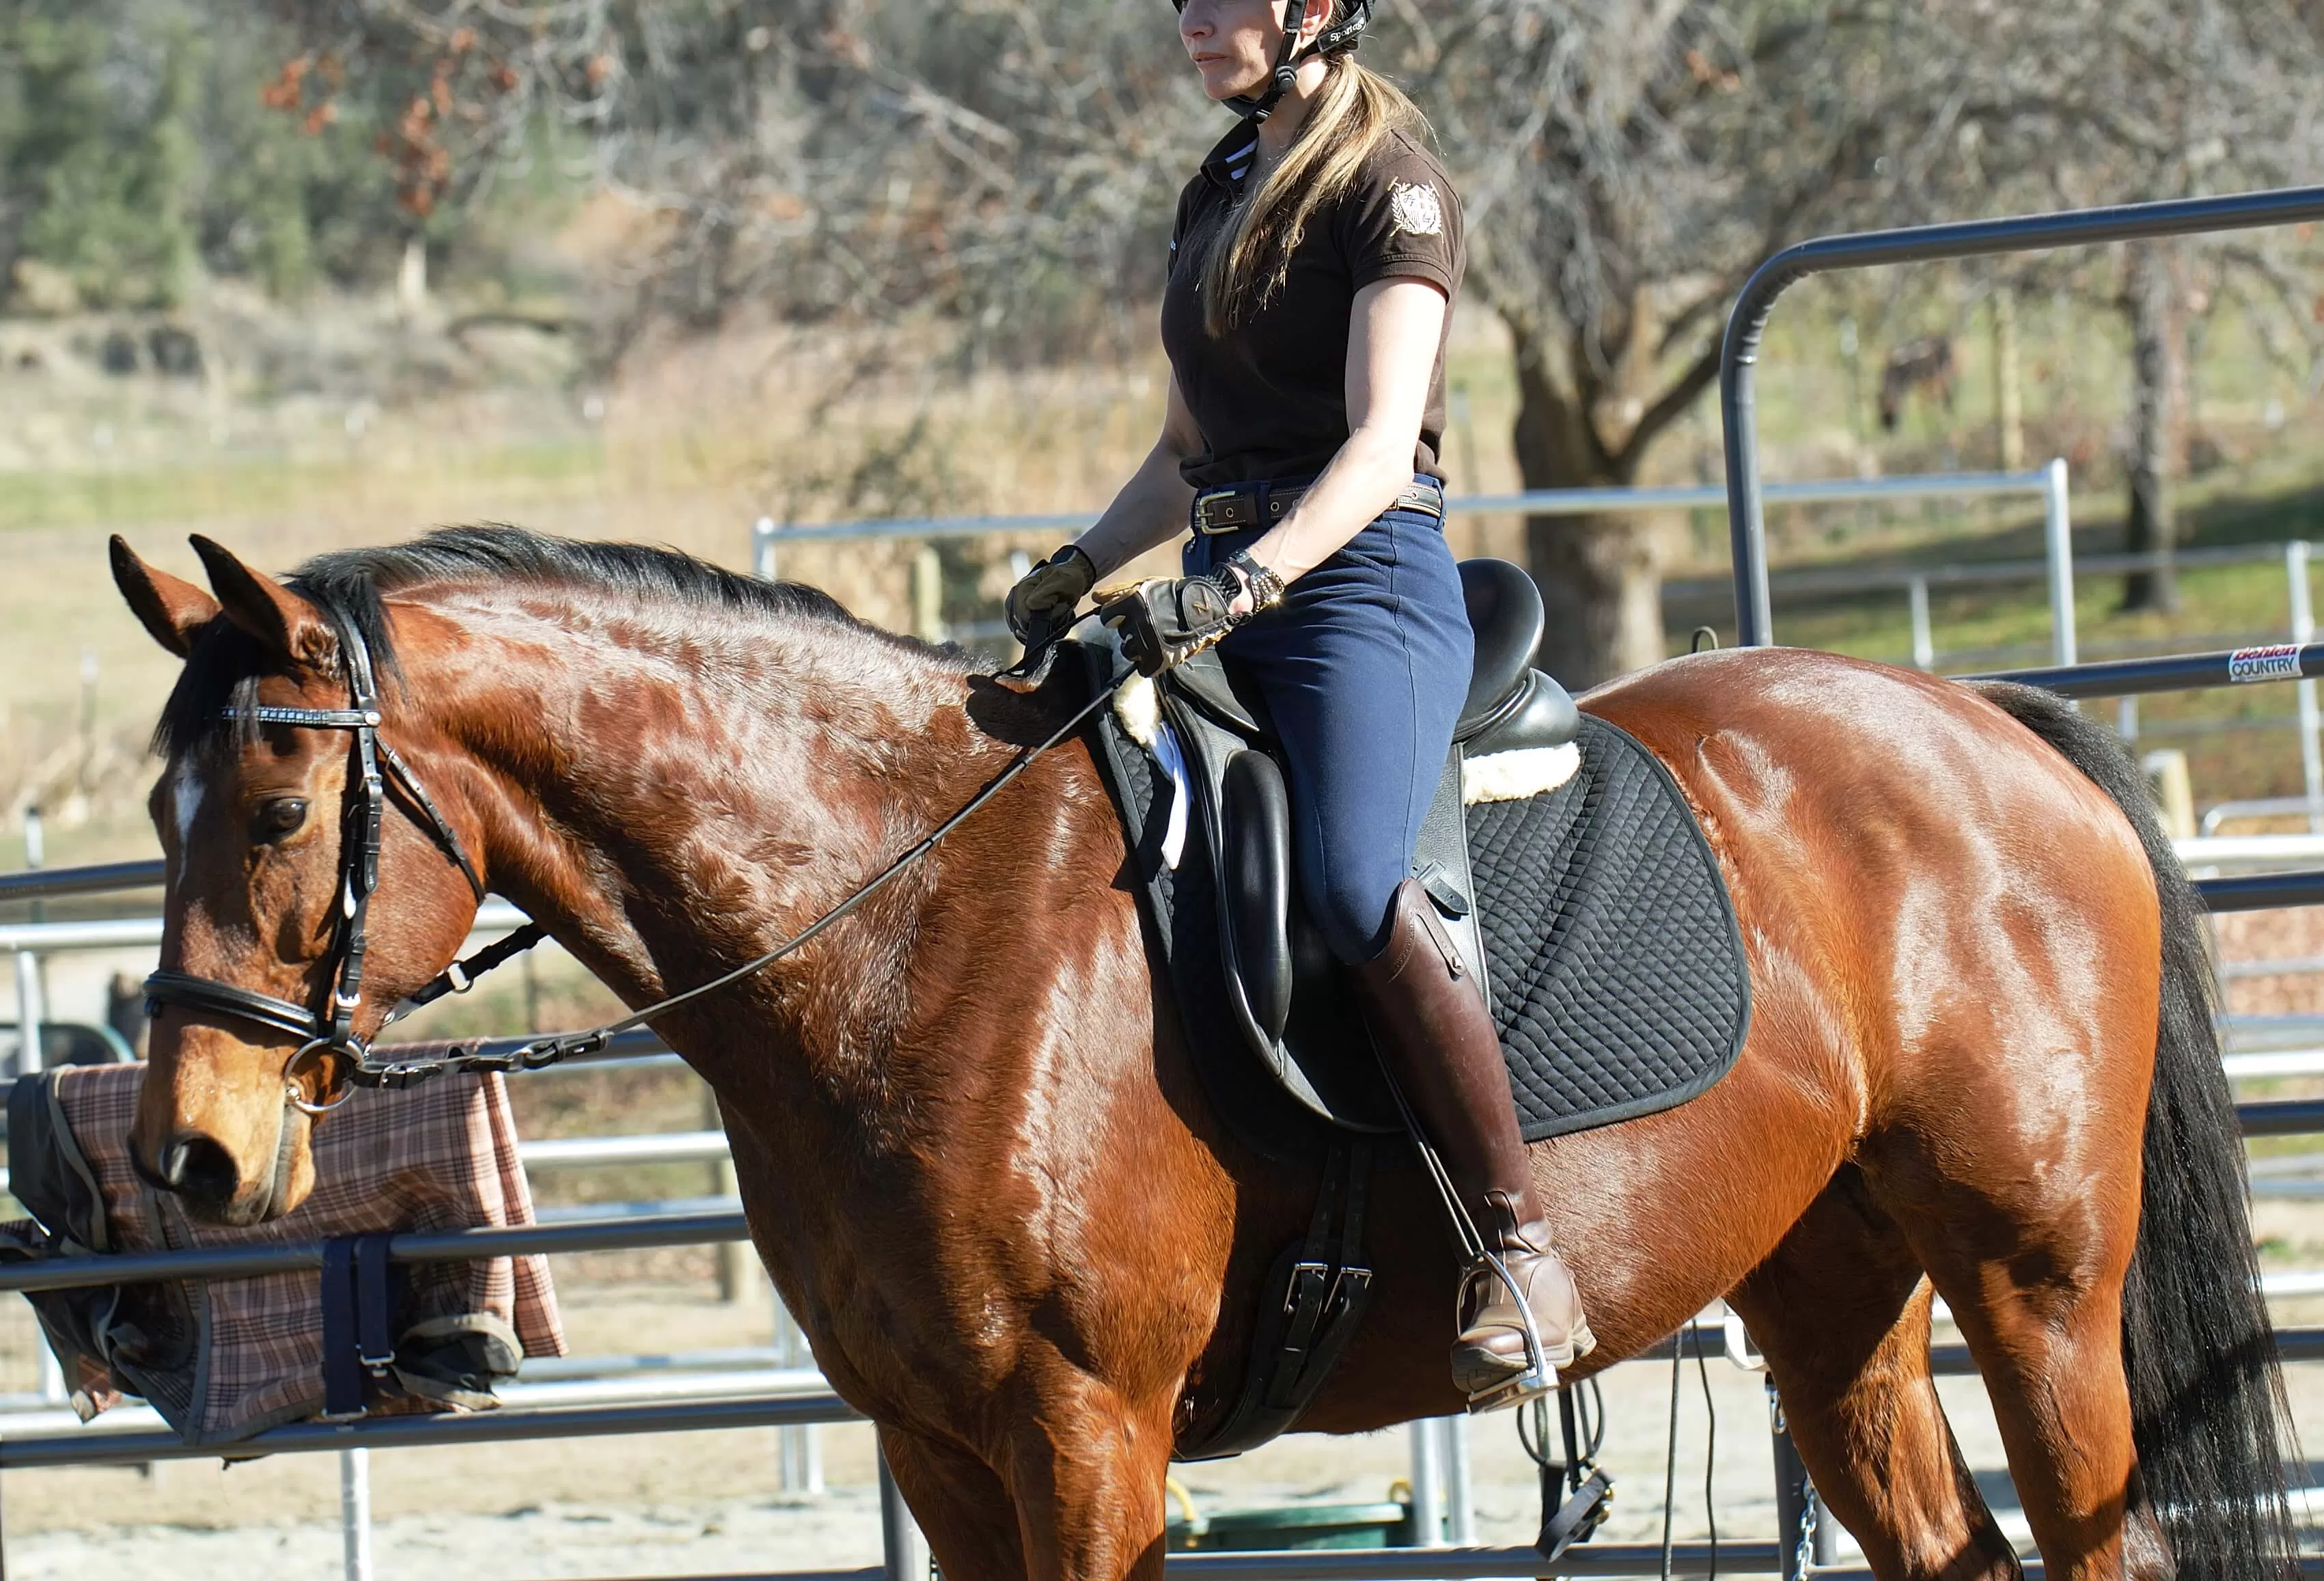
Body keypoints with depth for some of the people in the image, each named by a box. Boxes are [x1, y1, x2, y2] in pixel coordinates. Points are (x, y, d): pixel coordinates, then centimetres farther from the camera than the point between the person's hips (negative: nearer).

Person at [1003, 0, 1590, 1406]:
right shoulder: (1217, 197, 19)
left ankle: (1523, 1251, -27)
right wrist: (1083, 567, 10)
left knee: (1356, 883, -31)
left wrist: (1246, 584, -29)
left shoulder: (1392, 187, -5)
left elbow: (1380, 442, -16)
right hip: (1221, 597, 9)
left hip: (1362, 581, -9)